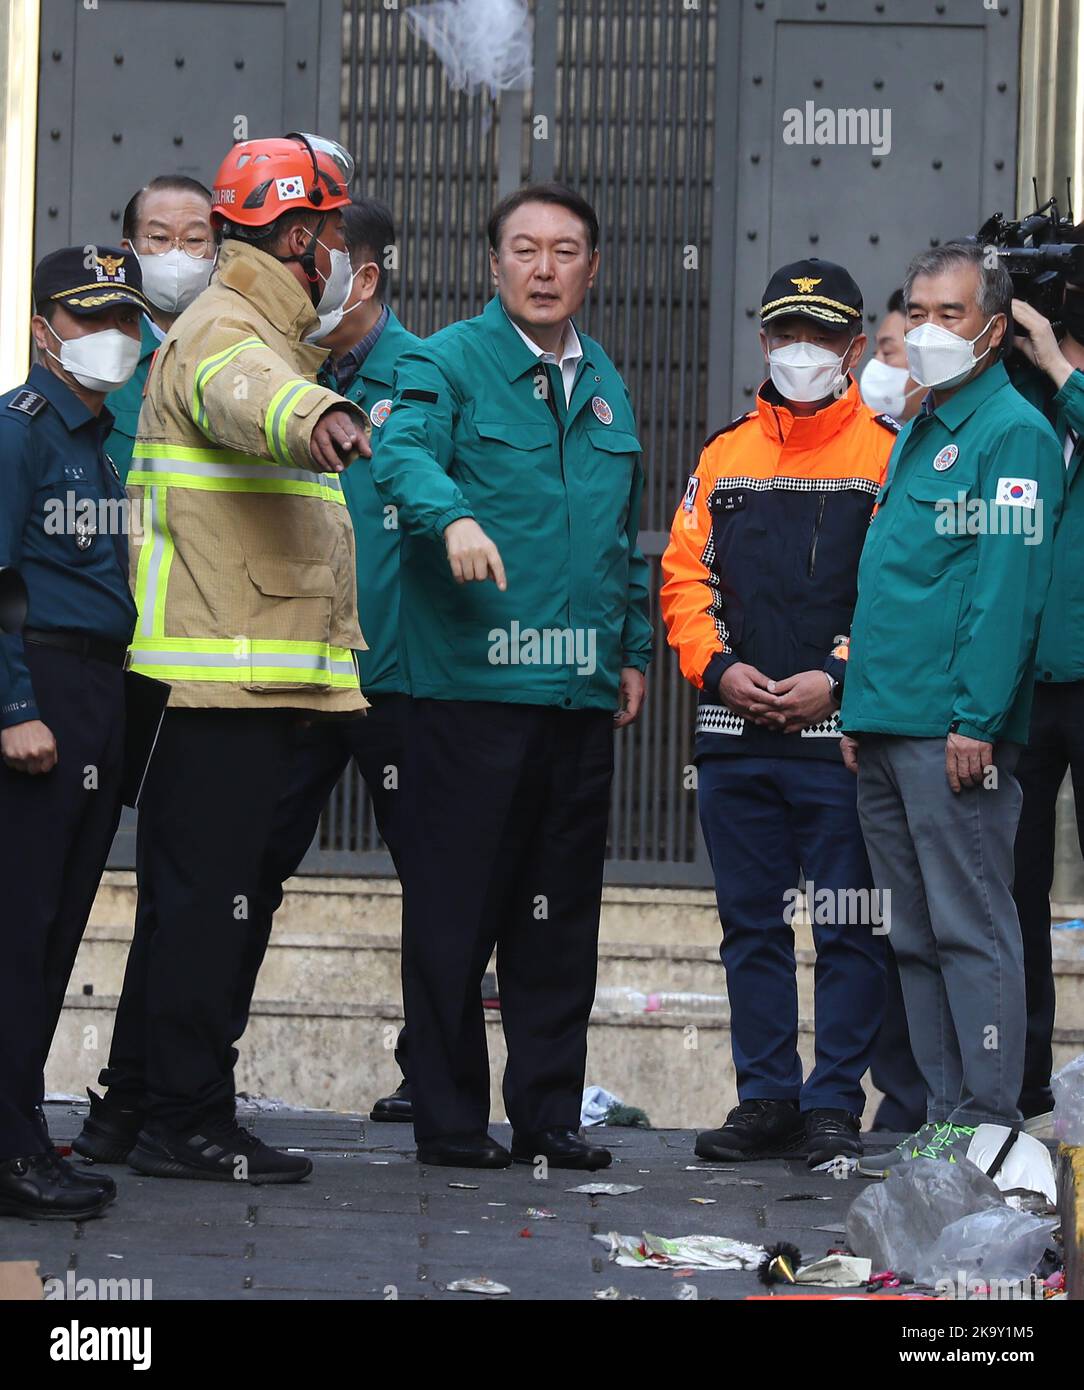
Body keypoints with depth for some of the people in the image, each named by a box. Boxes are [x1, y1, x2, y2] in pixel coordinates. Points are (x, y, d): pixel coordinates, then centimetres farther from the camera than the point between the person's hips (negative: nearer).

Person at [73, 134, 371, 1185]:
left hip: (236, 675, 11)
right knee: (207, 895, -8)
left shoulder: (258, 328, 23)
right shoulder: (227, 329, -12)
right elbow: (244, 390, -38)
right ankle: (185, 1120, -5)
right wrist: (310, 416, -59)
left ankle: (130, 1108, 21)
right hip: (226, 674, -11)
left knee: (186, 893, 14)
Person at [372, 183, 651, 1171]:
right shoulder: (449, 363, -2)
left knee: (563, 912, 10)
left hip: (581, 689, 6)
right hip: (471, 682, -6)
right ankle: (450, 1118, 4)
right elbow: (405, 453, -21)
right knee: (456, 907, -2)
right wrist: (454, 516, -41)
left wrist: (633, 651, 17)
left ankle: (550, 1113, 17)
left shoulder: (603, 384, 17)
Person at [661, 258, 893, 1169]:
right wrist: (718, 667, -4)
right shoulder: (725, 454, 14)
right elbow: (685, 575, 12)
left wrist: (836, 678, -14)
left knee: (848, 928, -2)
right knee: (752, 924, 9)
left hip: (842, 735, -4)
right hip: (735, 738, 5)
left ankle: (834, 1104, 4)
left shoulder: (888, 453, 0)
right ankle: (766, 1100, 17)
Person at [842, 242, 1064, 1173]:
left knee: (971, 930, -7)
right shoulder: (917, 436, 20)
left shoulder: (1013, 433, -8)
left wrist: (976, 718, -21)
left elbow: (1008, 586, -16)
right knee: (918, 938, 10)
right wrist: (860, 709, 16)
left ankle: (990, 1129, -4)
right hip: (887, 730, 9)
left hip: (955, 735, -9)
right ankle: (942, 1122, 15)